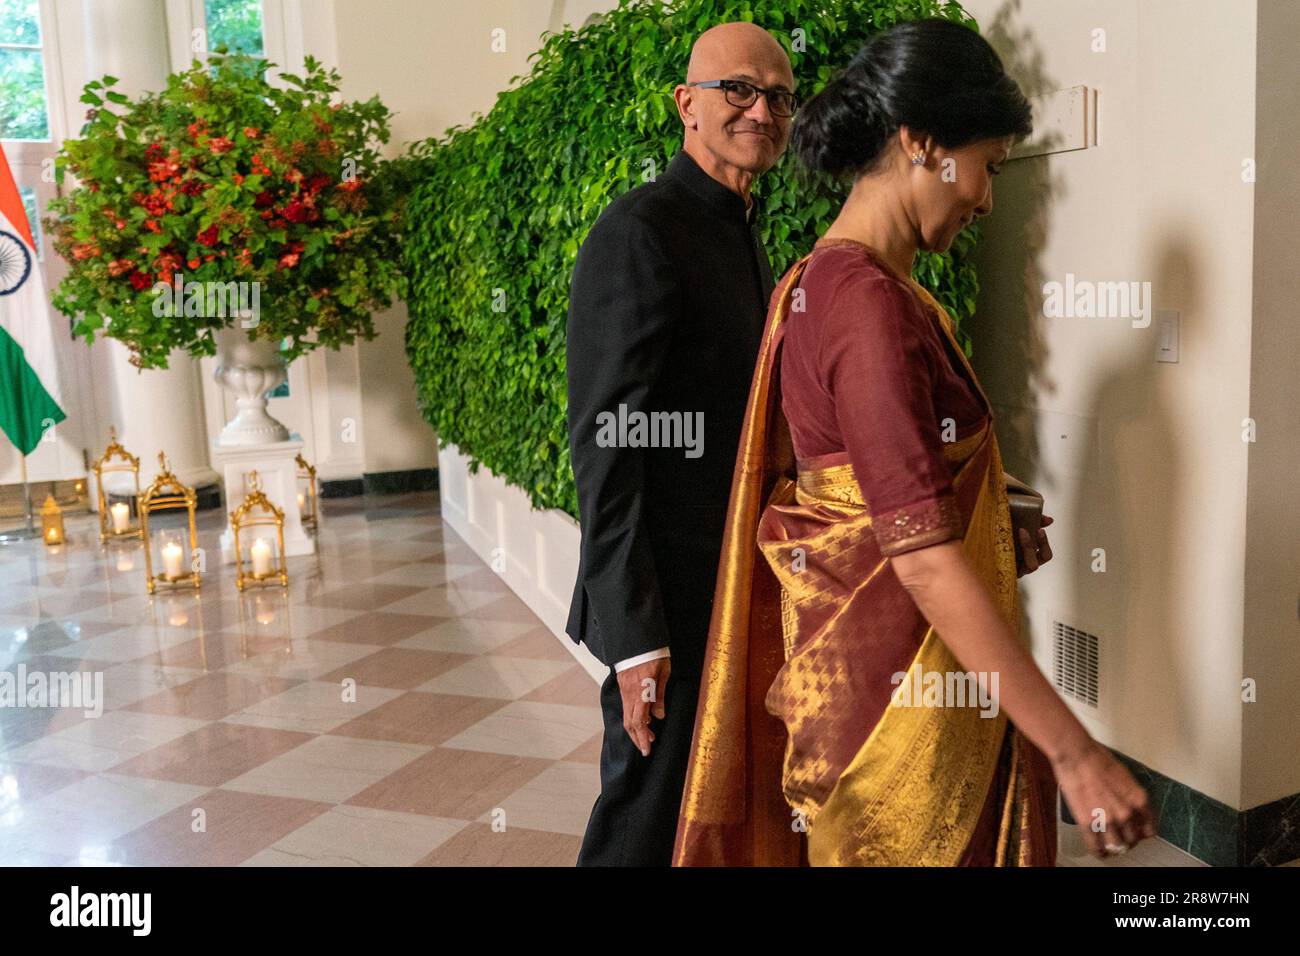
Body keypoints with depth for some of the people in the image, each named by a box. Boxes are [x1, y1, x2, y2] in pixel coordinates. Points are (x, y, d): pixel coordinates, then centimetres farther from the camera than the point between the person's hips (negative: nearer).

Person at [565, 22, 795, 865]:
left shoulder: (743, 235, 14)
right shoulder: (642, 234, -16)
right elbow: (604, 446, -21)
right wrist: (636, 637, -23)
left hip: (738, 584, 9)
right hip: (672, 601, -9)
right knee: (648, 822, 4)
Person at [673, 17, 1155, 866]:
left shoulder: (826, 280, 7)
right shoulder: (869, 303, -23)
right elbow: (920, 552, -28)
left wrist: (996, 536, 12)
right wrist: (1072, 749, -26)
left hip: (870, 657, 9)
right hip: (895, 675, -9)